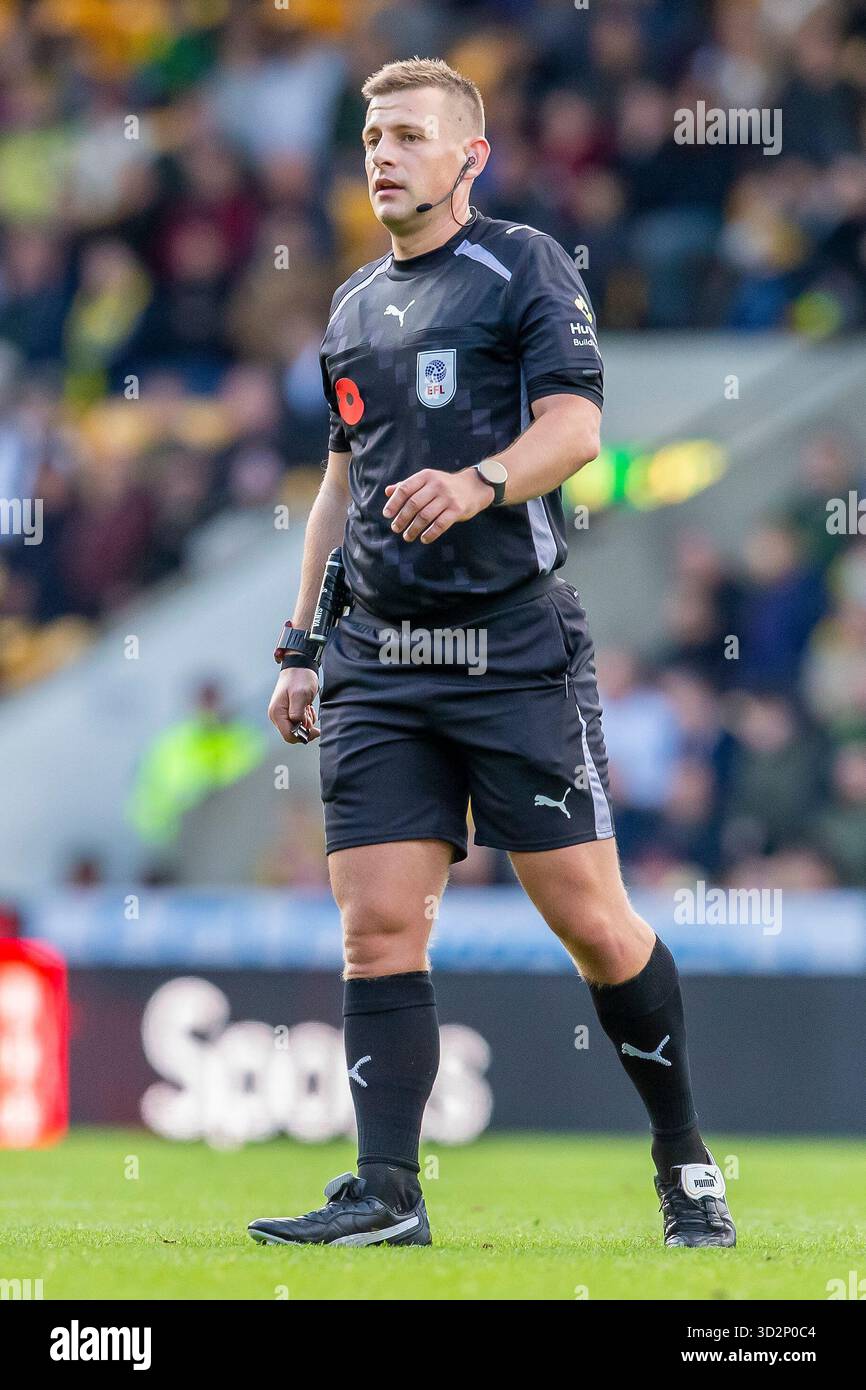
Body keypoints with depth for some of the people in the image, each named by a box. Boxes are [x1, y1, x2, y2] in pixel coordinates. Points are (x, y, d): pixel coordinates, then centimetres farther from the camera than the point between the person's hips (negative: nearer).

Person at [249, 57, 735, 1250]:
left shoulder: (524, 268, 0)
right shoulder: (353, 310, 19)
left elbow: (574, 425, -12)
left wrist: (480, 483, -31)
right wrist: (304, 642, 22)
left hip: (516, 647, -5)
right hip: (379, 660, 5)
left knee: (591, 920, -4)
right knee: (377, 926, -4)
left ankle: (685, 1162, 11)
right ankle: (387, 1196, -5)